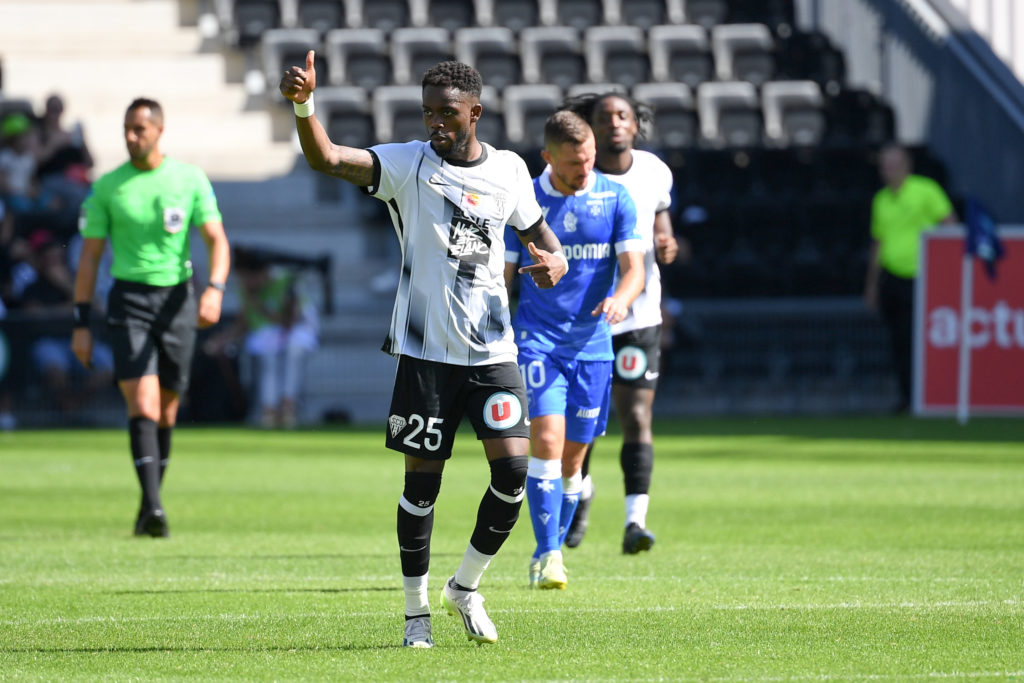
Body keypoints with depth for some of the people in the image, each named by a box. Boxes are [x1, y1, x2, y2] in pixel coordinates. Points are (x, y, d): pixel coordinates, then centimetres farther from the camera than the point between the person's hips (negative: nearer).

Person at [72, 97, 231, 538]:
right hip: (128, 299, -2)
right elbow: (89, 257, 5)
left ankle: (150, 502, 23)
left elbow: (217, 240, 0)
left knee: (166, 410, 8)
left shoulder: (190, 180, 2)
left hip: (177, 300, 2)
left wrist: (215, 290, -19)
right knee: (142, 404, -16)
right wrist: (81, 324, 1)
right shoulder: (107, 188, 2)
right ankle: (153, 506, -25)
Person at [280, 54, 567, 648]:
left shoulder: (509, 171, 6)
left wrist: (555, 262, -1)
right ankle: (417, 609, 15)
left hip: (493, 352, 2)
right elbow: (326, 159, -17)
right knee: (422, 481, 1)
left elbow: (537, 230, 23)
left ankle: (466, 587, 14)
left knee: (513, 470, -8)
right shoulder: (407, 163, -3)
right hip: (425, 351, -2)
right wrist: (304, 105, -36)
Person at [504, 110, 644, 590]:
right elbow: (500, 277, 5)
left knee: (573, 460, 6)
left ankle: (553, 549, 21)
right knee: (547, 440, -18)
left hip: (592, 343, 2)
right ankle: (546, 556, -17)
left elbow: (633, 268, -3)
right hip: (537, 338, -2)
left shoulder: (615, 199, 2)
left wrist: (620, 298, -27)